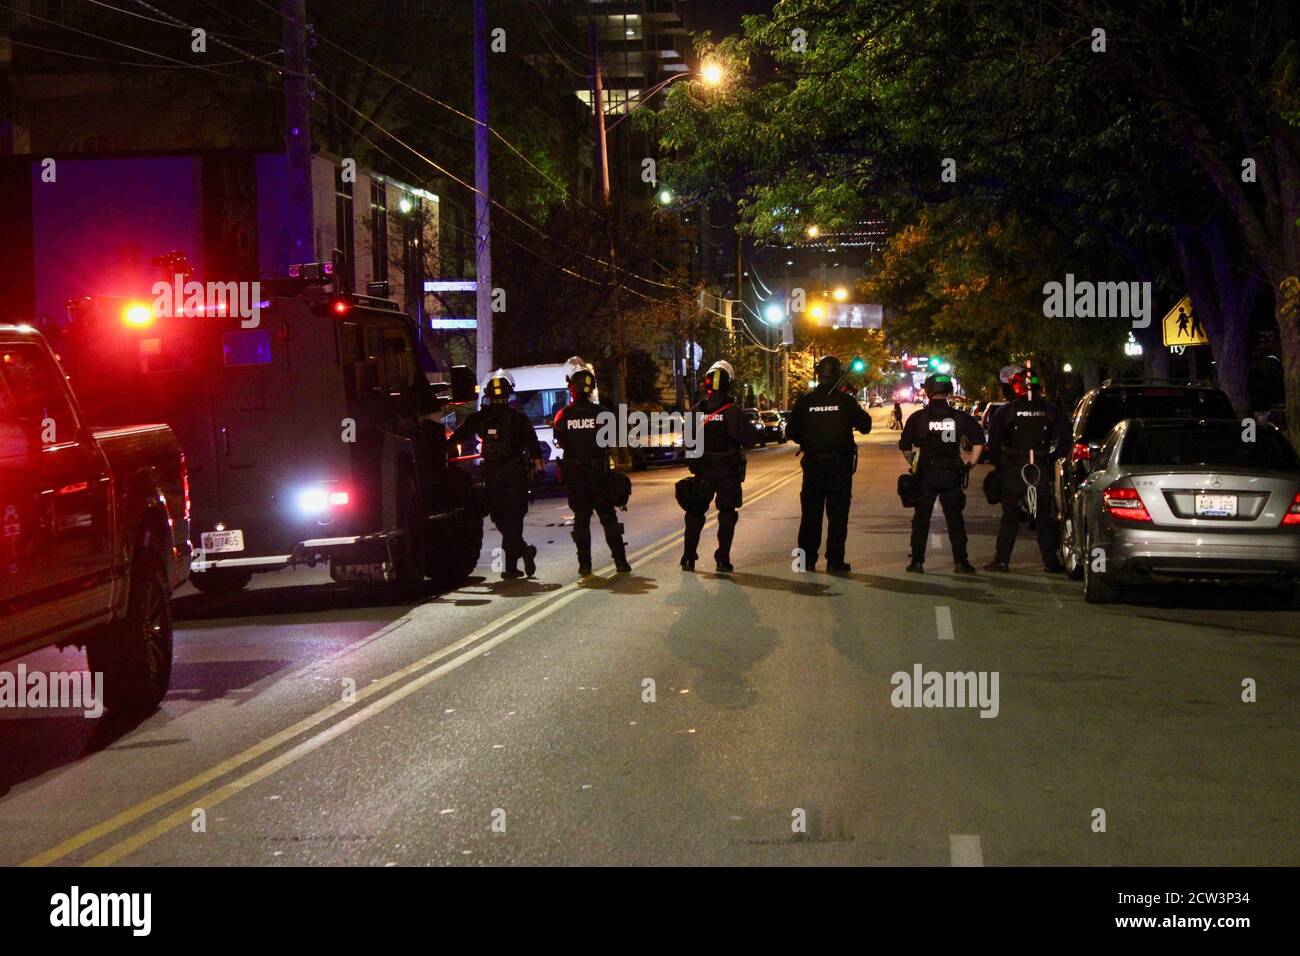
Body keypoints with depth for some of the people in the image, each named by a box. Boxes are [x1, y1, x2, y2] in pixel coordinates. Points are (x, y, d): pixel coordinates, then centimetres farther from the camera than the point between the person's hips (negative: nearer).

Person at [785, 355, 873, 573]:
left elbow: (791, 432, 2)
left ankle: (808, 559, 10)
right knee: (837, 513, 2)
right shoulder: (846, 401, -7)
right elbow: (865, 425, -1)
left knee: (811, 512, 9)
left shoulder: (804, 401, -3)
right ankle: (835, 561, 0)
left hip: (813, 463, 2)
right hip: (840, 463, -1)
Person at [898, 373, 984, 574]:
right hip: (952, 474, 1)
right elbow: (979, 440, 3)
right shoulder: (960, 417, 1)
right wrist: (970, 462, 10)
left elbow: (905, 447, -5)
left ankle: (917, 561, 6)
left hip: (926, 474, -1)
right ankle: (960, 562, 6)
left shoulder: (918, 417, -5)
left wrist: (914, 464, 10)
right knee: (955, 519, 9)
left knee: (921, 519, 8)